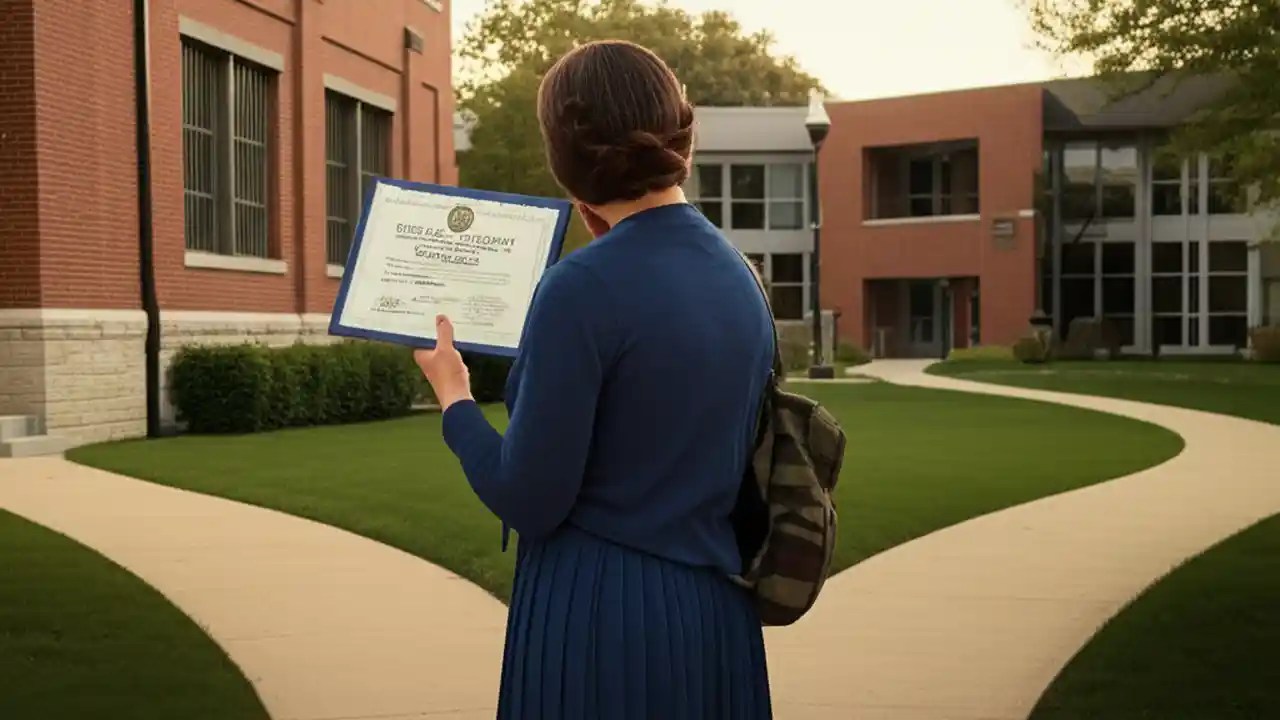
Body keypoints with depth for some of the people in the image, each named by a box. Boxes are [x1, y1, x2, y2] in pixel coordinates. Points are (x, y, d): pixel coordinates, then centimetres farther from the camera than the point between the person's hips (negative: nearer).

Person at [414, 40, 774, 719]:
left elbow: (527, 502, -16)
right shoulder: (740, 277, 4)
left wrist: (453, 396, 2)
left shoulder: (584, 287, -18)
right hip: (715, 614, 7)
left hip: (601, 616, -7)